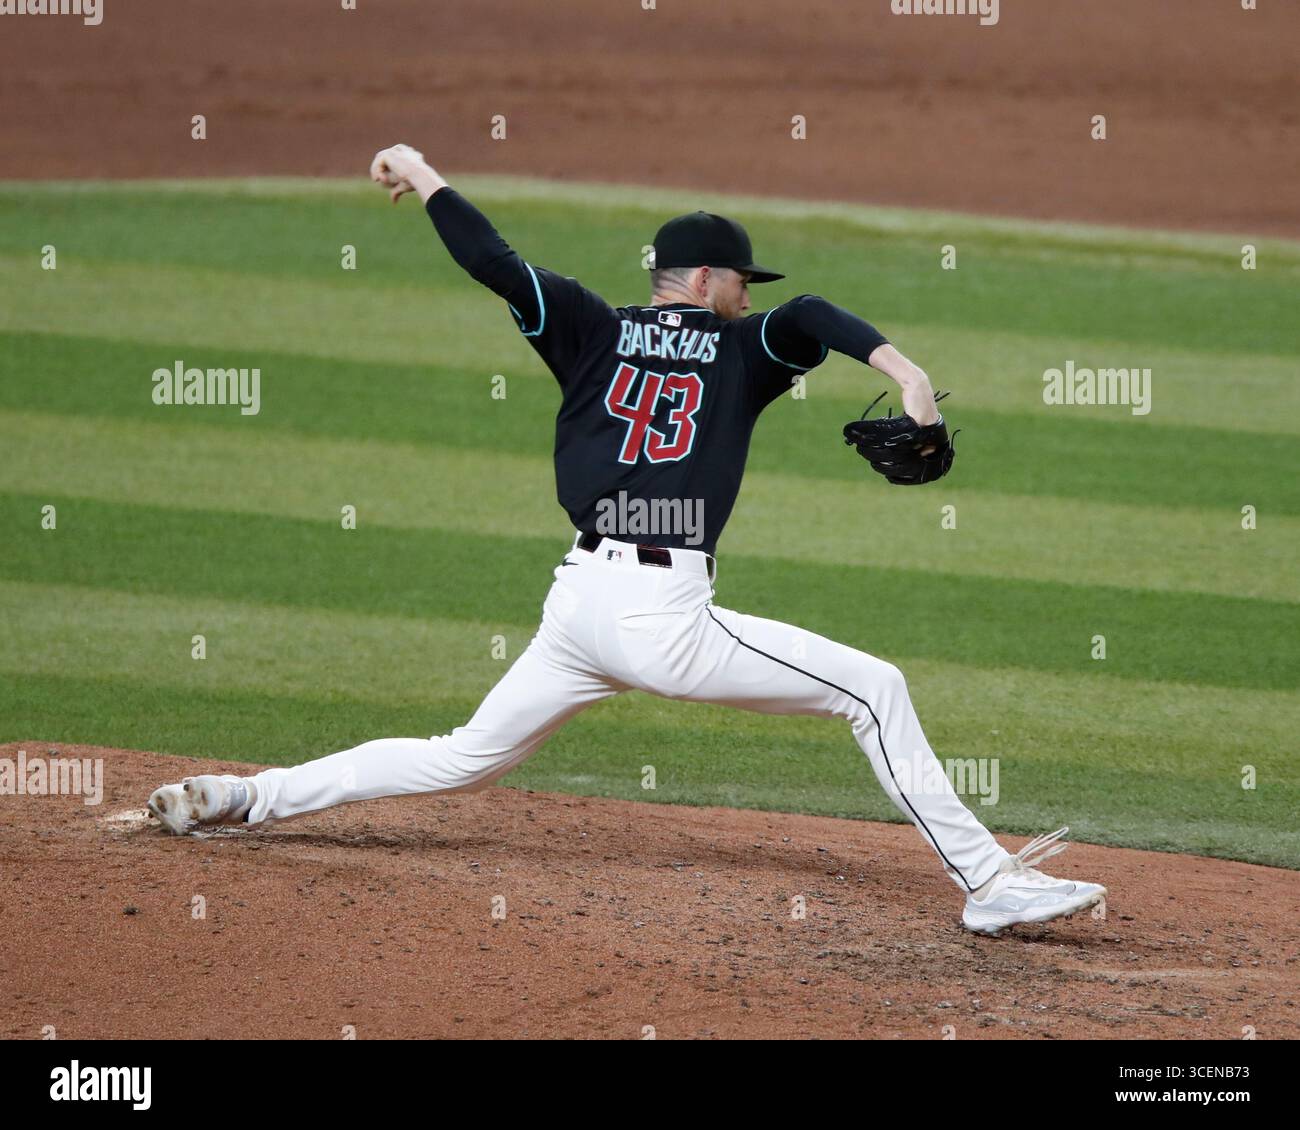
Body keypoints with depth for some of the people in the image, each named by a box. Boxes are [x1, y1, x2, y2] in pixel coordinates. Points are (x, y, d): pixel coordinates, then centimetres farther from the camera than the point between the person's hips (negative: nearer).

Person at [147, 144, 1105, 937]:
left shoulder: (594, 331, 15)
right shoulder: (739, 350, 5)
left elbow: (494, 260, 9)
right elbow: (810, 319, -15)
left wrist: (423, 179, 21)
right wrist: (901, 369, -29)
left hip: (578, 607, 6)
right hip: (667, 613, -6)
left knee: (463, 759, 22)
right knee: (874, 688, -3)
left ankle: (252, 796, 17)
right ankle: (986, 880, -12)